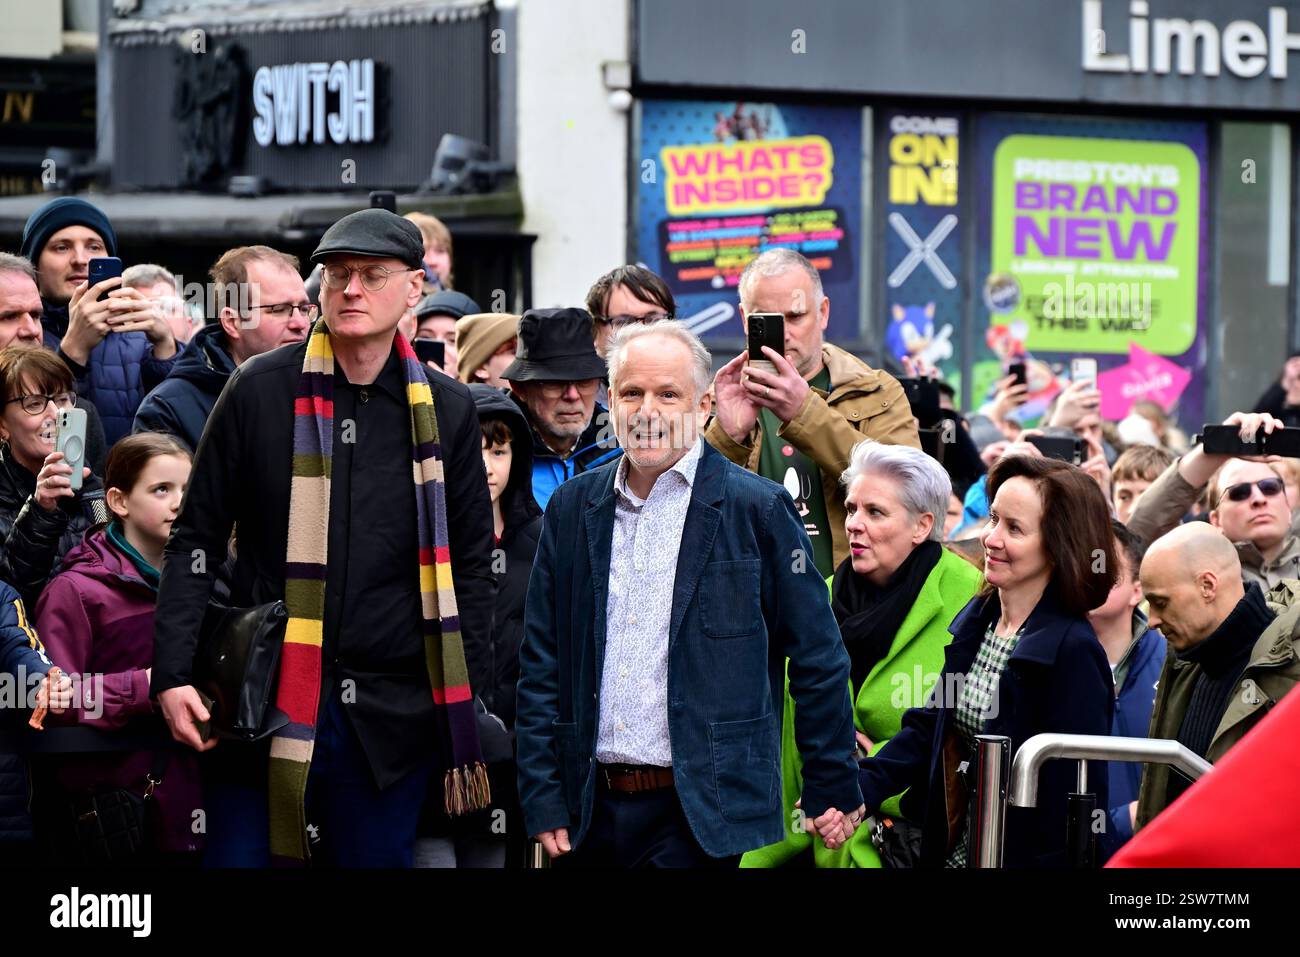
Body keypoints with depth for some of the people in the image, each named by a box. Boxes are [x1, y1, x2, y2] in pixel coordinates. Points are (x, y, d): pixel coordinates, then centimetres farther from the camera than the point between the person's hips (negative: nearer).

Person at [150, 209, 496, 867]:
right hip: (263, 705, -1)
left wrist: (460, 700, 3)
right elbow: (196, 540, 4)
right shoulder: (260, 390, 1)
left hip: (391, 715, 1)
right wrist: (172, 675, -5)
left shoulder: (445, 411, 5)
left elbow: (470, 561, 11)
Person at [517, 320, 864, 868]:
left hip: (700, 818, -4)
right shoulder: (571, 508, 10)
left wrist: (832, 791, 1)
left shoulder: (758, 508, -2)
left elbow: (817, 661, 1)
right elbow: (541, 665, 11)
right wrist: (542, 800, 5)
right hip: (592, 813, 4)